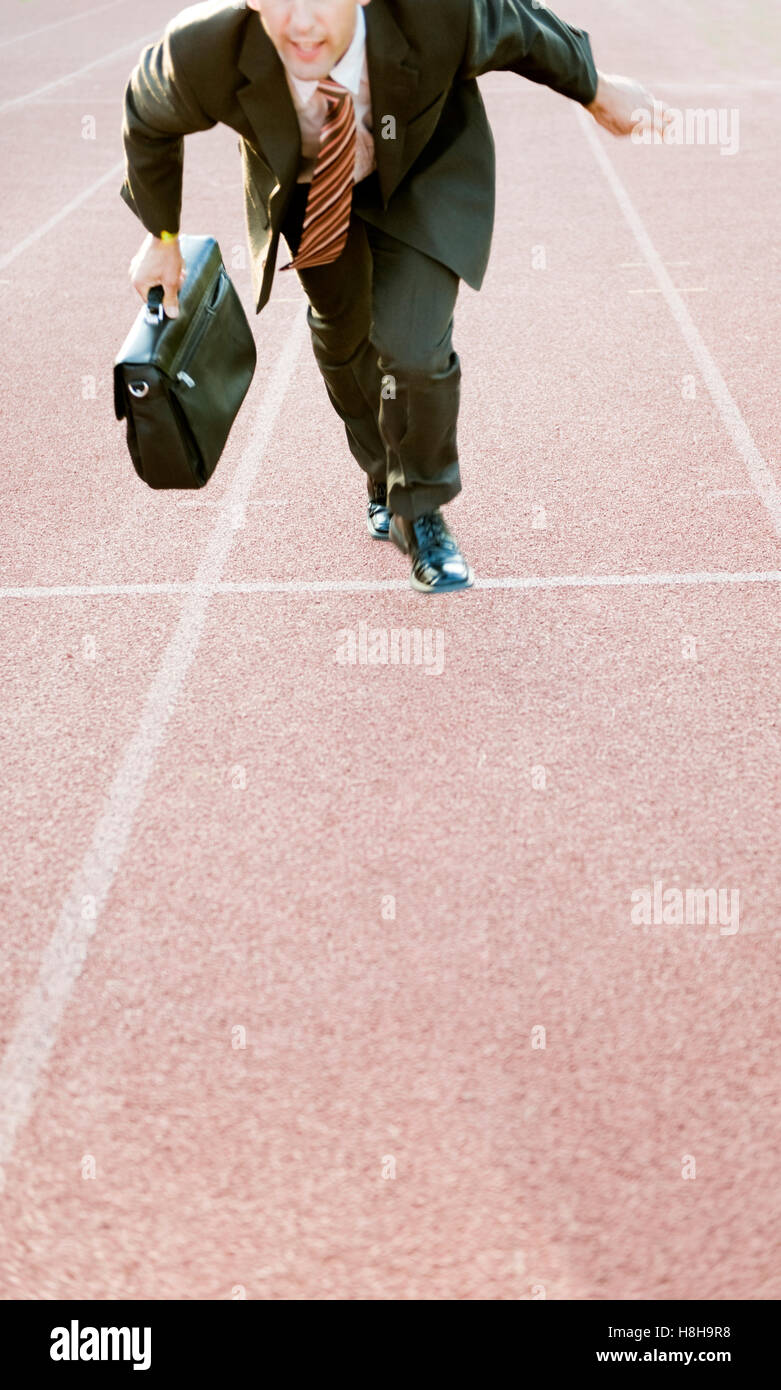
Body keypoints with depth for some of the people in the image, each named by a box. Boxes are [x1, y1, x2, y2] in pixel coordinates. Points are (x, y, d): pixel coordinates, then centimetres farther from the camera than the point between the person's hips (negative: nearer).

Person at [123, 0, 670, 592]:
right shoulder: (203, 54, -38)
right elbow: (149, 118, -14)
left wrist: (595, 87, 1)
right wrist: (162, 238, 0)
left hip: (421, 170, -1)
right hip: (307, 181, 2)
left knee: (412, 346, -14)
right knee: (343, 334, 16)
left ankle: (420, 510, 14)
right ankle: (385, 484, 45)